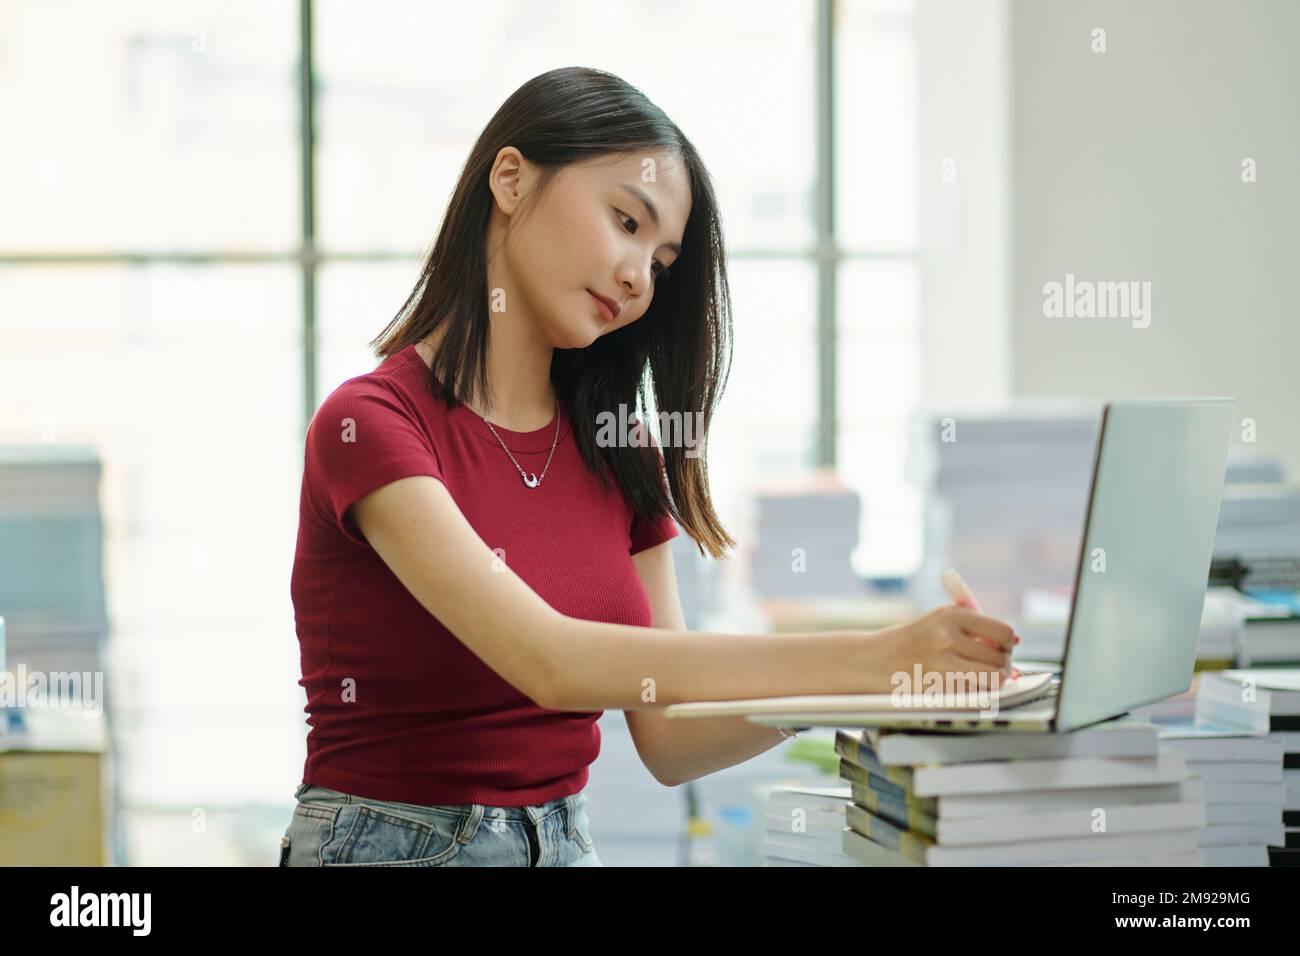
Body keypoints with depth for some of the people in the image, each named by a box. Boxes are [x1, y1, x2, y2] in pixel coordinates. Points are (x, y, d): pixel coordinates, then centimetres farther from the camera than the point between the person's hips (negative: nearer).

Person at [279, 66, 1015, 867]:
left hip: (568, 842, 5)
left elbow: (668, 739, 8)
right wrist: (869, 657, -25)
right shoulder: (370, 425, -11)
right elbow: (548, 659, -23)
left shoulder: (621, 458, 10)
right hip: (391, 846, -5)